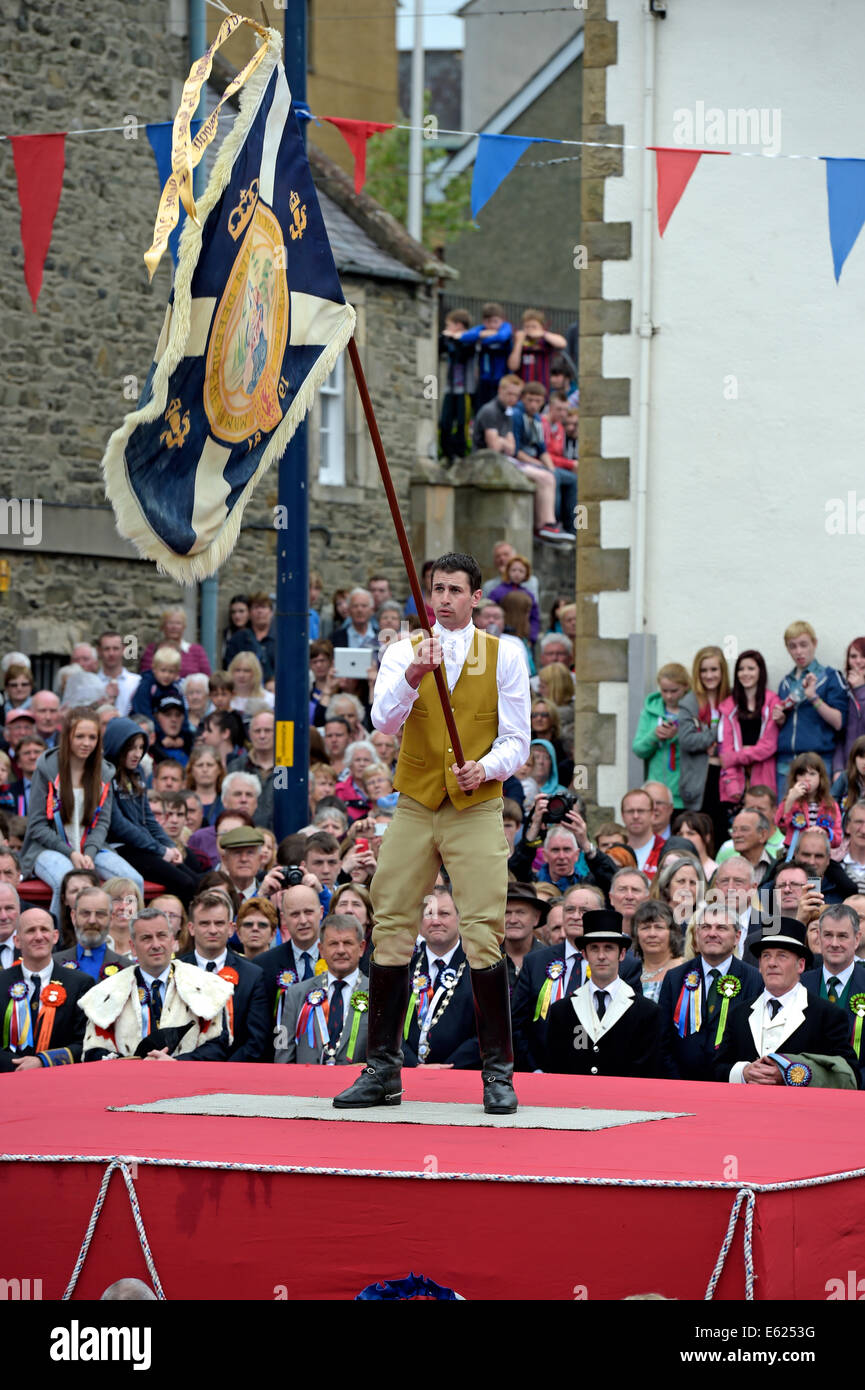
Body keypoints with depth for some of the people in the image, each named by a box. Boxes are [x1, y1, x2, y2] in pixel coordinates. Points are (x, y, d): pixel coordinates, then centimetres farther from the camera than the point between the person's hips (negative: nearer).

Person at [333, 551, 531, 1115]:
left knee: (484, 937, -10)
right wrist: (413, 677, -30)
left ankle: (499, 1074, -5)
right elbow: (384, 720, -12)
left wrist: (486, 768, -16)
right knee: (392, 934, 1)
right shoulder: (405, 651, 6)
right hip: (414, 809, 2)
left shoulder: (504, 656, 5)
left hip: (477, 810, -2)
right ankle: (382, 1072, 8)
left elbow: (517, 741, 5)